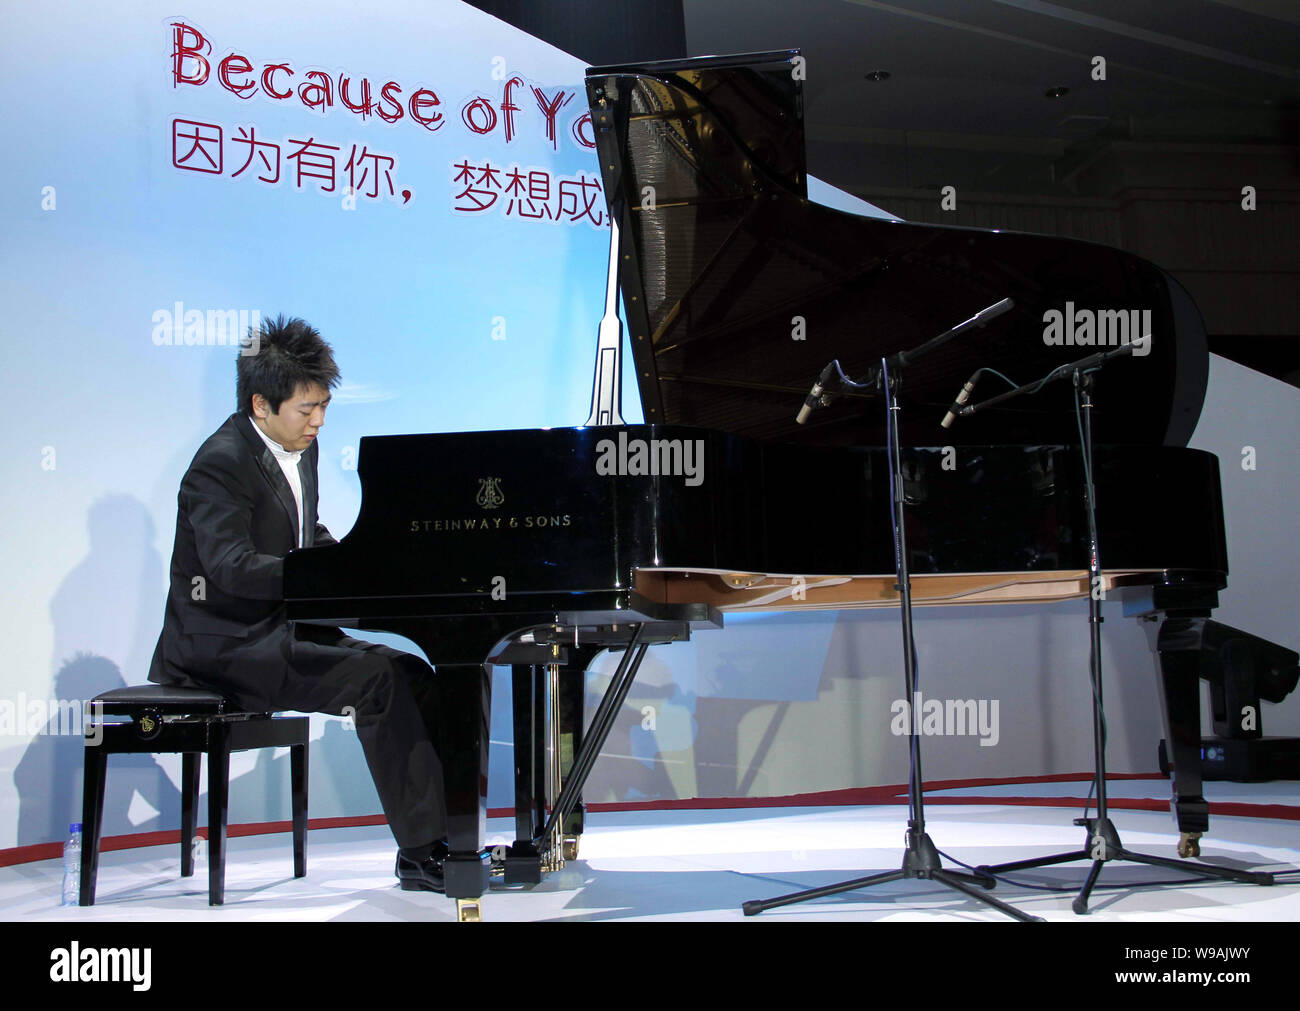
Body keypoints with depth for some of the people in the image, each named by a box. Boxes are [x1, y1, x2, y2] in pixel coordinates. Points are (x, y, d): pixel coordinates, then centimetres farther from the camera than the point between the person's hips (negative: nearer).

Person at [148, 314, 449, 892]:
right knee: (377, 679, -25)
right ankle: (422, 851, -21)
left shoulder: (300, 449, 12)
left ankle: (441, 835, -5)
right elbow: (230, 567, -29)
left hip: (282, 630, 9)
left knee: (416, 675, -6)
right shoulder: (221, 462, -16)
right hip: (225, 645, -9)